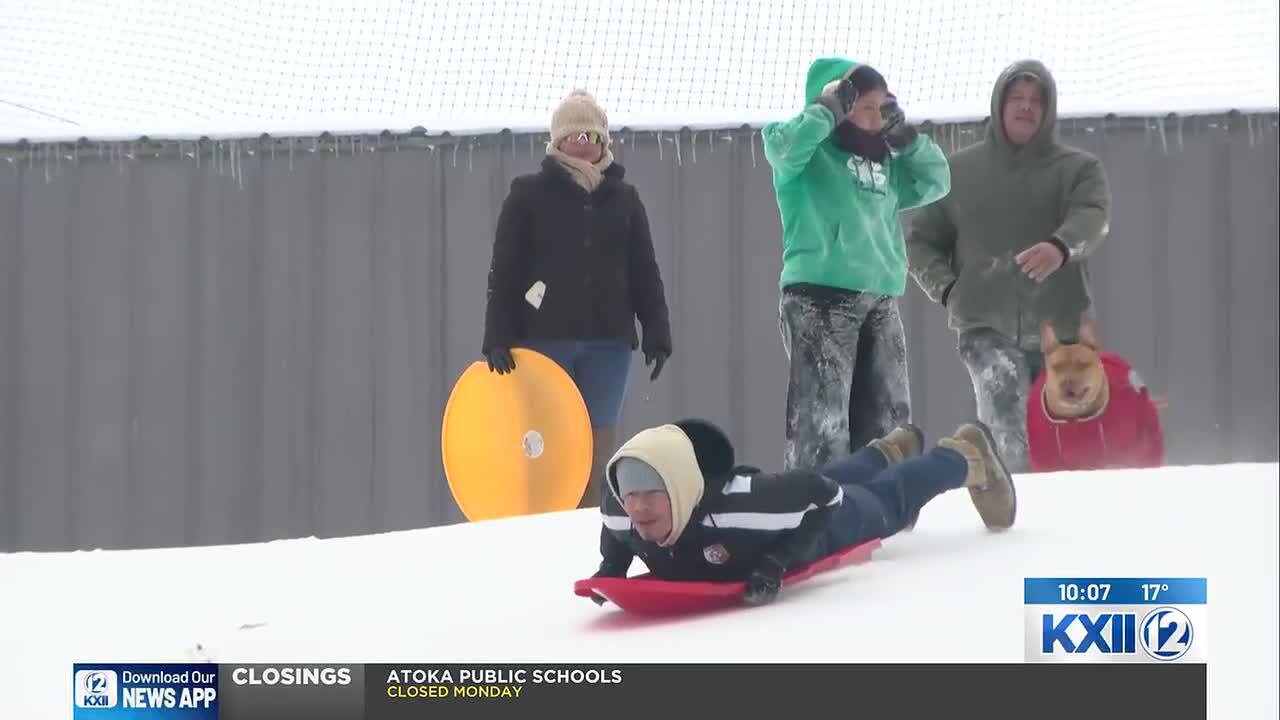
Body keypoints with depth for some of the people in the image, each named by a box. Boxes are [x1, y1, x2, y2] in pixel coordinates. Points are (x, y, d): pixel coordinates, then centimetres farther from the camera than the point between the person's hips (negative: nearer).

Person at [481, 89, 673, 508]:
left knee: (600, 444, 2)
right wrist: (498, 338, -9)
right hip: (544, 338, -3)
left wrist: (656, 332, 2)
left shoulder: (623, 199, 12)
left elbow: (644, 273, 12)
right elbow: (504, 271, -1)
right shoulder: (529, 194, 3)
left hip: (607, 340, 3)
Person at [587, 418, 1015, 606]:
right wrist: (611, 566, -22)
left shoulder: (733, 503, -53)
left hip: (823, 517, -5)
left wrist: (777, 562, -47)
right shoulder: (617, 515, -35)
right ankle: (891, 452, 73)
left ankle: (968, 456, 59)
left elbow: (821, 493, -40)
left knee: (886, 502, 29)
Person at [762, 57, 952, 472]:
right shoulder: (809, 154, -1)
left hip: (881, 301, 8)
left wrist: (905, 136, 13)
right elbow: (782, 145, -23)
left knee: (887, 423, 11)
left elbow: (936, 182, 24)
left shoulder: (884, 163, 19)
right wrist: (828, 111, -14)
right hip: (820, 296, -8)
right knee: (821, 423, -13)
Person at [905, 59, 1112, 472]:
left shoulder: (1078, 169, 6)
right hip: (987, 328, -1)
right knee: (1008, 439, -24)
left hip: (1059, 329, 1)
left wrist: (1061, 247, -39)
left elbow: (1091, 219, -16)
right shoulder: (959, 171, 10)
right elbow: (921, 241, 16)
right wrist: (948, 289, -3)